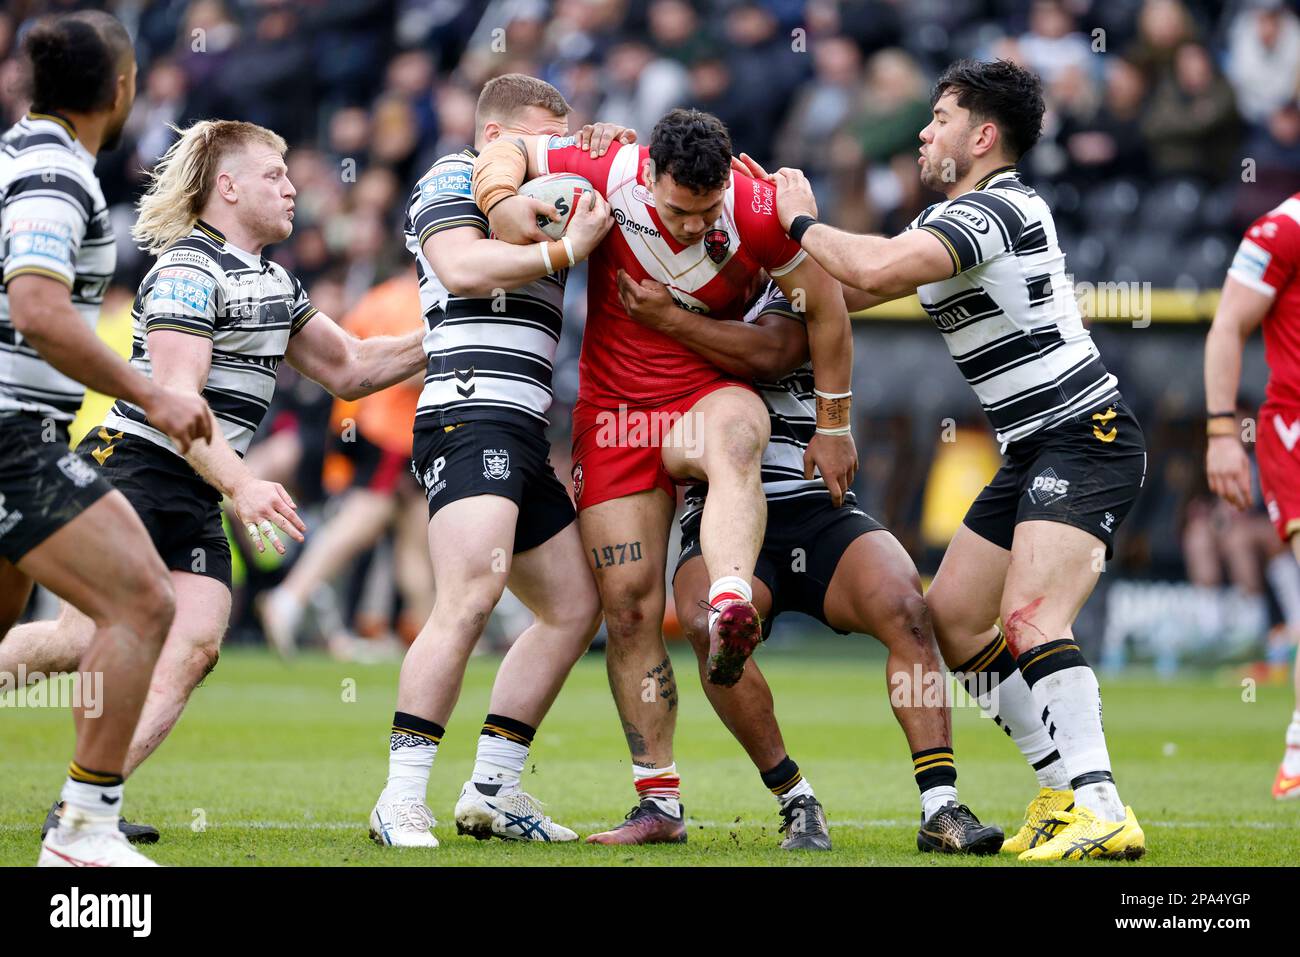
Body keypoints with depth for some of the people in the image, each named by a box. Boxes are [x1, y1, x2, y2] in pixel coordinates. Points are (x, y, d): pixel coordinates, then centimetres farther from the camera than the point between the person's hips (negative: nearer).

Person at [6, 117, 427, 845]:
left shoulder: (275, 282, 19)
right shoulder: (188, 271, -11)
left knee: (195, 645, -10)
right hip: (132, 467, -8)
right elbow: (173, 400, -20)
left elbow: (349, 368, 27)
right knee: (91, 637, -18)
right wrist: (241, 485, -30)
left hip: (196, 501, 8)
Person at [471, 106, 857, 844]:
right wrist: (503, 204, -24)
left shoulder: (758, 215, -17)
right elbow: (507, 152, 0)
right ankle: (660, 801, 7)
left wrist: (834, 426, 1)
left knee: (733, 439, -41)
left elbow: (825, 307, -4)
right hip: (614, 409, 2)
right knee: (629, 602, -3)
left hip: (710, 393, -2)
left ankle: (731, 604, -67)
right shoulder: (606, 180, -16)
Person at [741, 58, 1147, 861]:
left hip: (1086, 439, -11)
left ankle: (1102, 814, -31)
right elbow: (850, 289, 24)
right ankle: (1065, 790, 13)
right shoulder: (947, 218, 17)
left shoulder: (1000, 208, -16)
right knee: (951, 618, 10)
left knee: (1030, 615, -26)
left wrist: (803, 223, -11)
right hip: (1032, 454, 11)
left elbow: (878, 270, -29)